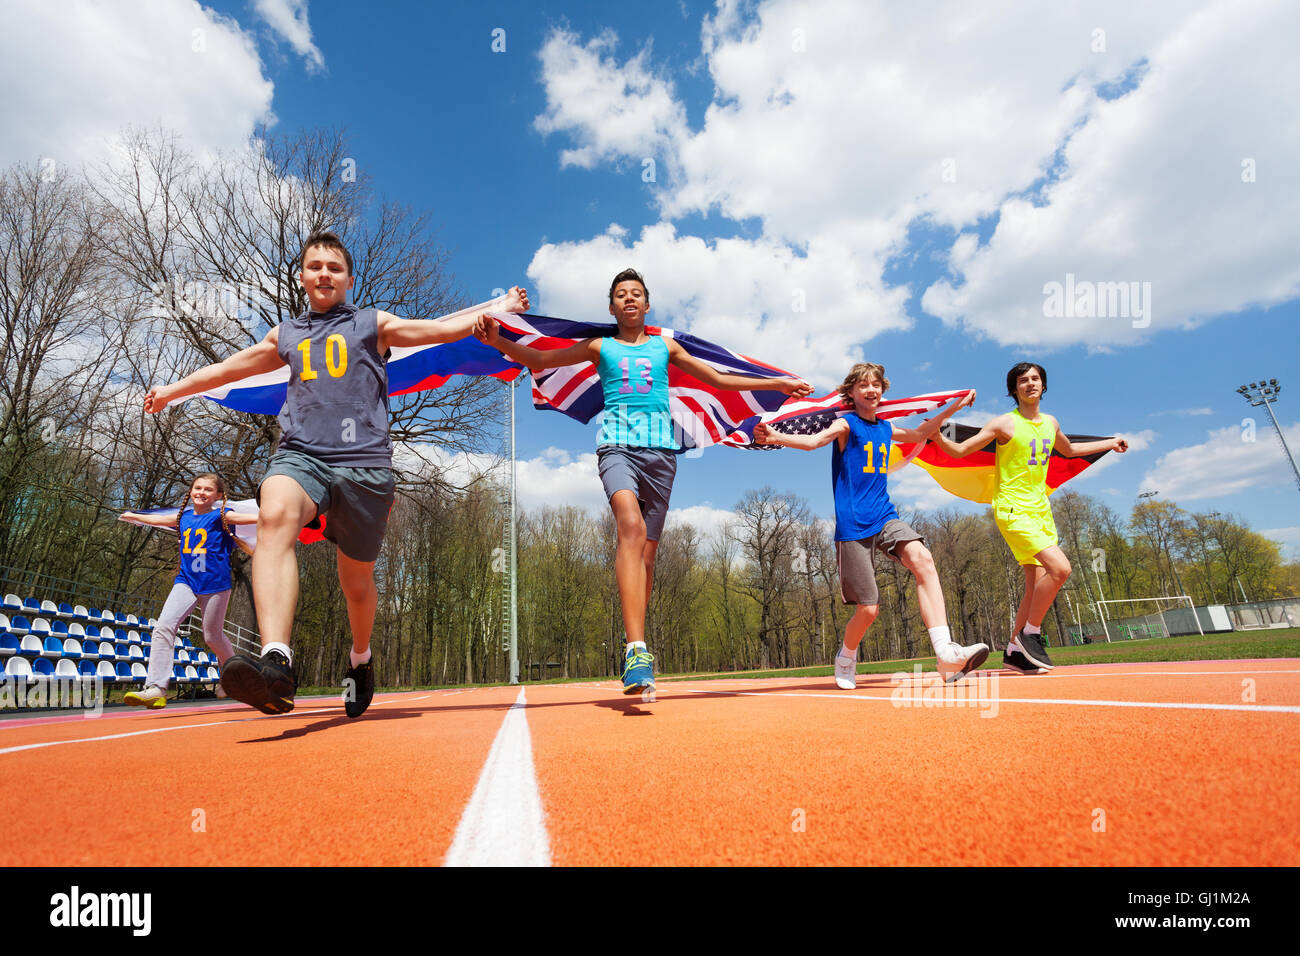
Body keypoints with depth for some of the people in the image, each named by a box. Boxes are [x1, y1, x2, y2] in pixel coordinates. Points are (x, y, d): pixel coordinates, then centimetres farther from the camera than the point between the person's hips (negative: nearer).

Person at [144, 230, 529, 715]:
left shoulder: (373, 324, 17)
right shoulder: (285, 335, 25)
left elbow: (442, 329, 14)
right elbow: (230, 367, 37)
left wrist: (500, 309, 11)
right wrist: (172, 390, 47)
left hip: (363, 462, -1)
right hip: (299, 454, 2)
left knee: (356, 581, 4)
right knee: (275, 517, -33)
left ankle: (361, 658, 34)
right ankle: (276, 662, -47)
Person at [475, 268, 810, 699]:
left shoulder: (665, 346, 24)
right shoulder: (599, 347, 20)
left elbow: (719, 379, 28)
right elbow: (539, 359, 16)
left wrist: (777, 383, 27)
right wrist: (496, 339, -2)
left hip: (660, 447, 2)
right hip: (617, 443, -2)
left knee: (647, 550, -3)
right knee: (631, 525, -30)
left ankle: (635, 656, 7)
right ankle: (637, 650, -36)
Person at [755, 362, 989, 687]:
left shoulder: (885, 429, 16)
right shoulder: (846, 424, -2)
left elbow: (920, 433, 38)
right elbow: (813, 441, -23)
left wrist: (955, 406, 37)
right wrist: (776, 437, -42)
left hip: (885, 517, 5)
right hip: (853, 526, -5)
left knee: (922, 559, -26)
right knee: (868, 609, -4)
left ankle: (946, 654, -30)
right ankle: (846, 659, 26)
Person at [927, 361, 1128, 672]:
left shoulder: (1050, 423, 13)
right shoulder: (1004, 424, -6)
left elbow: (1069, 450, 34)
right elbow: (960, 450, -9)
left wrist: (1109, 443, 37)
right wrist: (939, 438, -28)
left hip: (1041, 510, 7)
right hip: (1013, 510, -7)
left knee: (1036, 586, 4)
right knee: (1060, 567, -21)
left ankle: (1014, 650, 15)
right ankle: (1030, 633, -4)